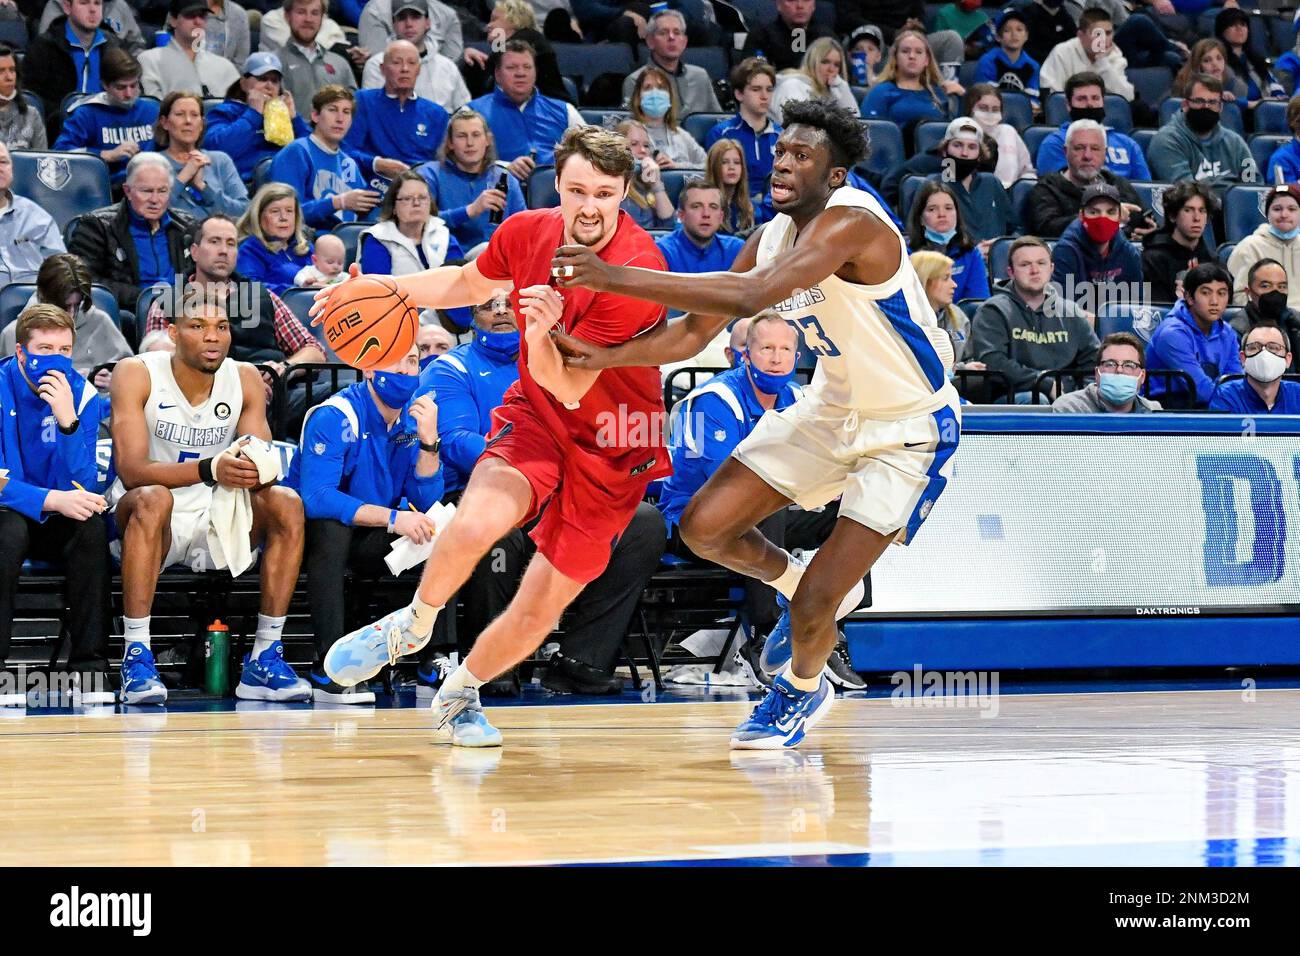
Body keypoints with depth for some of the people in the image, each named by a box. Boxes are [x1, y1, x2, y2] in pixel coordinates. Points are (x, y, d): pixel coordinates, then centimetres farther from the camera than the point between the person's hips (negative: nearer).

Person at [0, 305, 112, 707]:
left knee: (92, 526, -28)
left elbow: (80, 488, -15)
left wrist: (67, 421, -30)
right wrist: (52, 499, -37)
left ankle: (89, 665, -25)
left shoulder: (83, 395, -6)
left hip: (54, 523, 3)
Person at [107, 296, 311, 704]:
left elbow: (267, 466, -7)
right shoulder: (136, 374, -13)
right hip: (150, 520, -4)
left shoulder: (245, 379, -1)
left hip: (217, 523, 4)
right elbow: (131, 470, -25)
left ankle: (264, 659, -20)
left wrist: (254, 468, -34)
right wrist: (211, 469, -40)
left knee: (286, 503, -21)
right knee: (152, 499, -36)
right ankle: (136, 657, -35)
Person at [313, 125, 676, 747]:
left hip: (611, 449, -3)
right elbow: (468, 283, 16)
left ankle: (459, 692, 31)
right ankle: (412, 626, 0)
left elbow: (569, 390, -26)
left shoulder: (639, 272, -26)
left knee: (539, 610, 1)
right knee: (475, 523, -29)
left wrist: (543, 337, -46)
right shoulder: (527, 233, -9)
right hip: (534, 416, 3)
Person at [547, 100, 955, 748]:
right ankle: (797, 585, 28)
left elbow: (750, 296, -43)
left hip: (910, 432, -8)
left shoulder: (850, 222, -29)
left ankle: (803, 689, 24)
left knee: (813, 606, -10)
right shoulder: (770, 240, -2)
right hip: (834, 408, 8)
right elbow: (694, 330, 2)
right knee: (704, 527, -2)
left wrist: (614, 276, -44)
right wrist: (604, 358, -16)